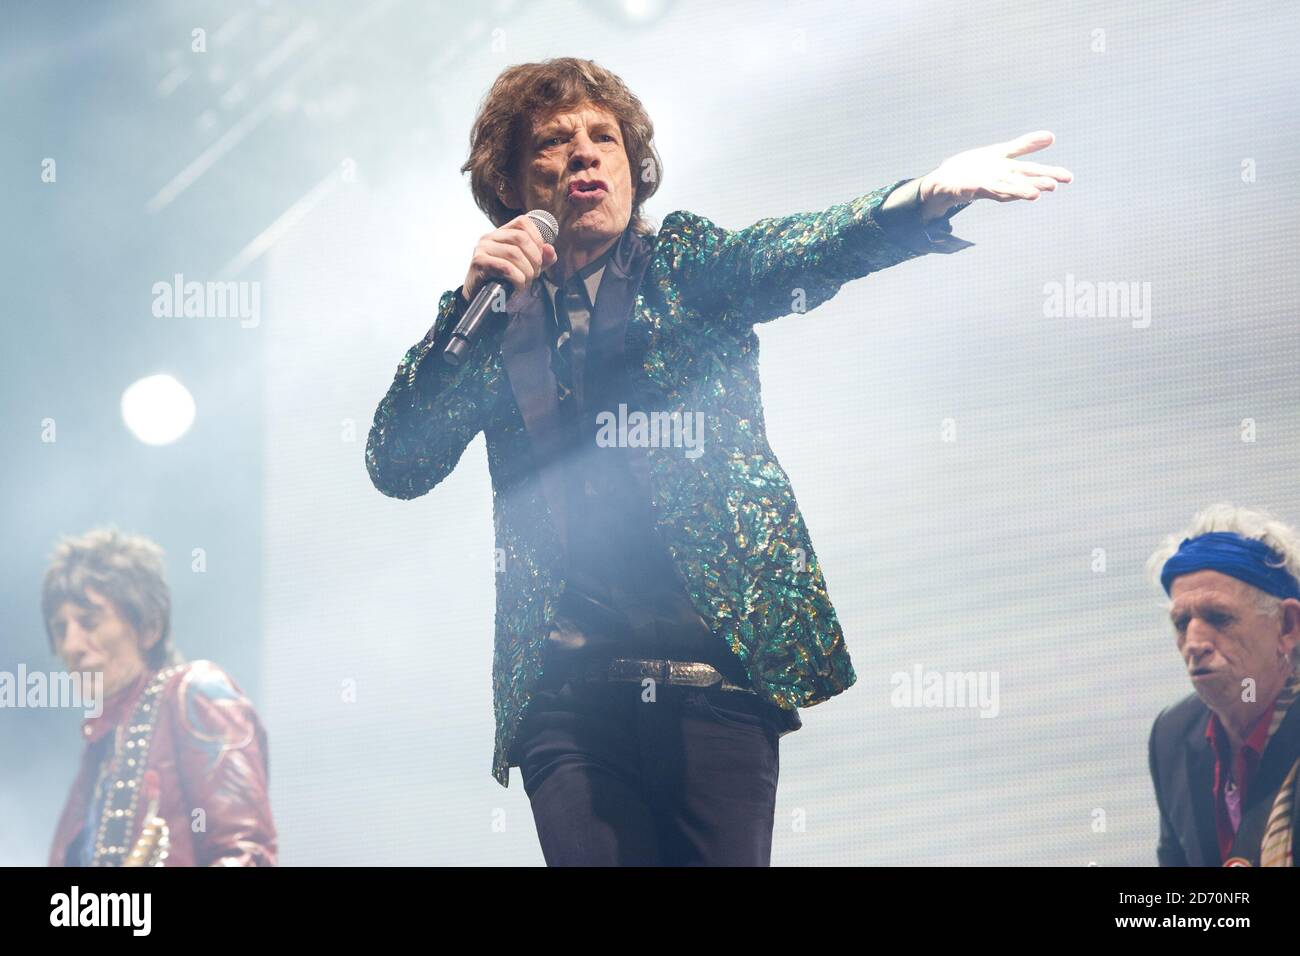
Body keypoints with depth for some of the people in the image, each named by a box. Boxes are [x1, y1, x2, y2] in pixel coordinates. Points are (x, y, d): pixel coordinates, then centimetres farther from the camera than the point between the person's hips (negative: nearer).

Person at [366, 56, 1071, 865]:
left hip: (716, 679, -1)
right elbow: (397, 466, 4)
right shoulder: (503, 320, 12)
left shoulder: (686, 264, 9)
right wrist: (471, 305, -5)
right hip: (569, 692, 1)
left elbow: (803, 250, -11)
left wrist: (928, 198, -31)